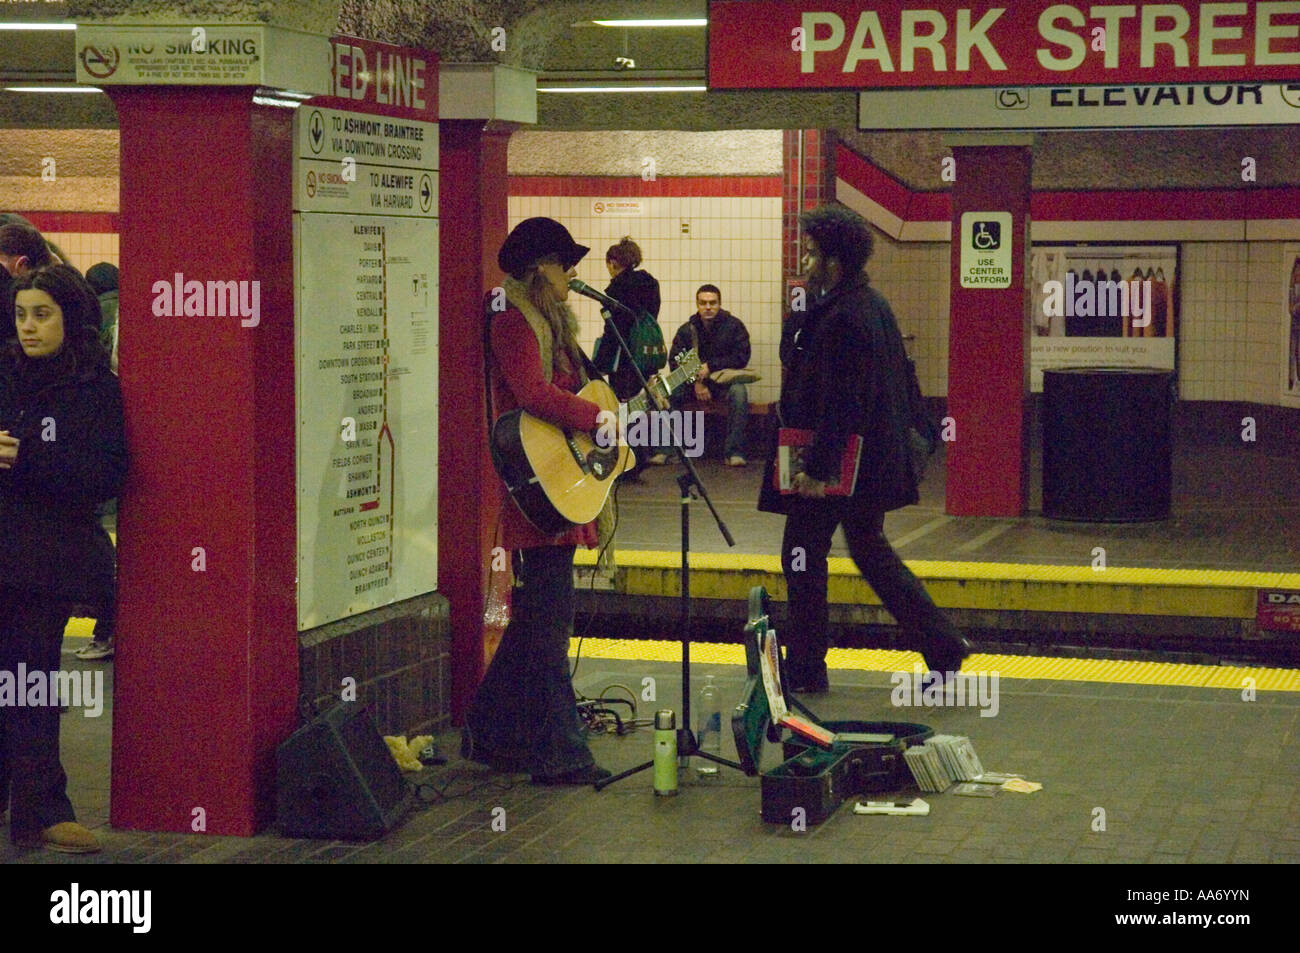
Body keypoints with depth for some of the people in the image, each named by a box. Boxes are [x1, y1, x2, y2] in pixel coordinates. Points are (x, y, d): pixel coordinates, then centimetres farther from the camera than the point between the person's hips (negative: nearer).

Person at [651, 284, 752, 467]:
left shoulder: (733, 325, -2)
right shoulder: (687, 330, 5)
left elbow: (741, 357, -9)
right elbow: (674, 361, -1)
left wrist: (711, 366, -17)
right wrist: (696, 382, -16)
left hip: (724, 381, -2)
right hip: (691, 382, 2)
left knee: (738, 391, -36)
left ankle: (734, 452, -35)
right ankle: (665, 450, -21)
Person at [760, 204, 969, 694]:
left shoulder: (841, 318, -22)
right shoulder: (874, 305, 9)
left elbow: (840, 403, -24)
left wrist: (817, 469, -23)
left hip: (836, 462, -10)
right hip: (873, 463, 10)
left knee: (803, 557, 3)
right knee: (869, 549, 19)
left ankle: (804, 669, 13)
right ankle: (944, 645, 17)